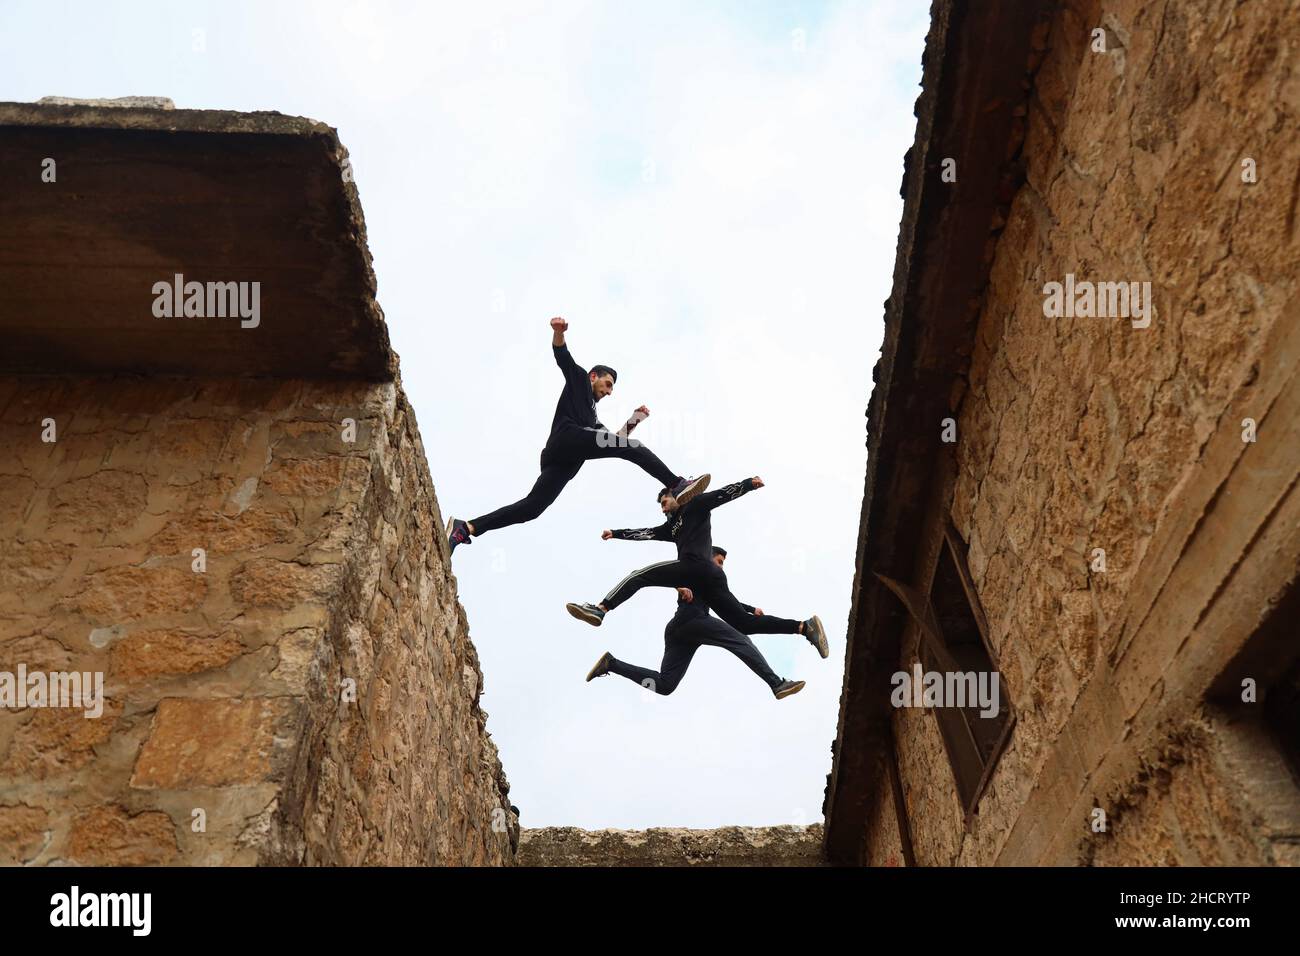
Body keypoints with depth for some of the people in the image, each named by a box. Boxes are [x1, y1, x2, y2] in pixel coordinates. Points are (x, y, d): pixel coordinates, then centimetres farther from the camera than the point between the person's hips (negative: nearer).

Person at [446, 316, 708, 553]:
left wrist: (634, 420, 29)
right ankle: (679, 485, -27)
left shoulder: (592, 416, 42)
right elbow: (562, 354, 6)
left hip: (562, 458, 8)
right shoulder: (579, 377, 23)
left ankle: (465, 527, -14)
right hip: (568, 437, -8)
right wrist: (559, 331, -15)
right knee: (632, 446, -13)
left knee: (532, 506, -7)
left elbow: (614, 440, 38)